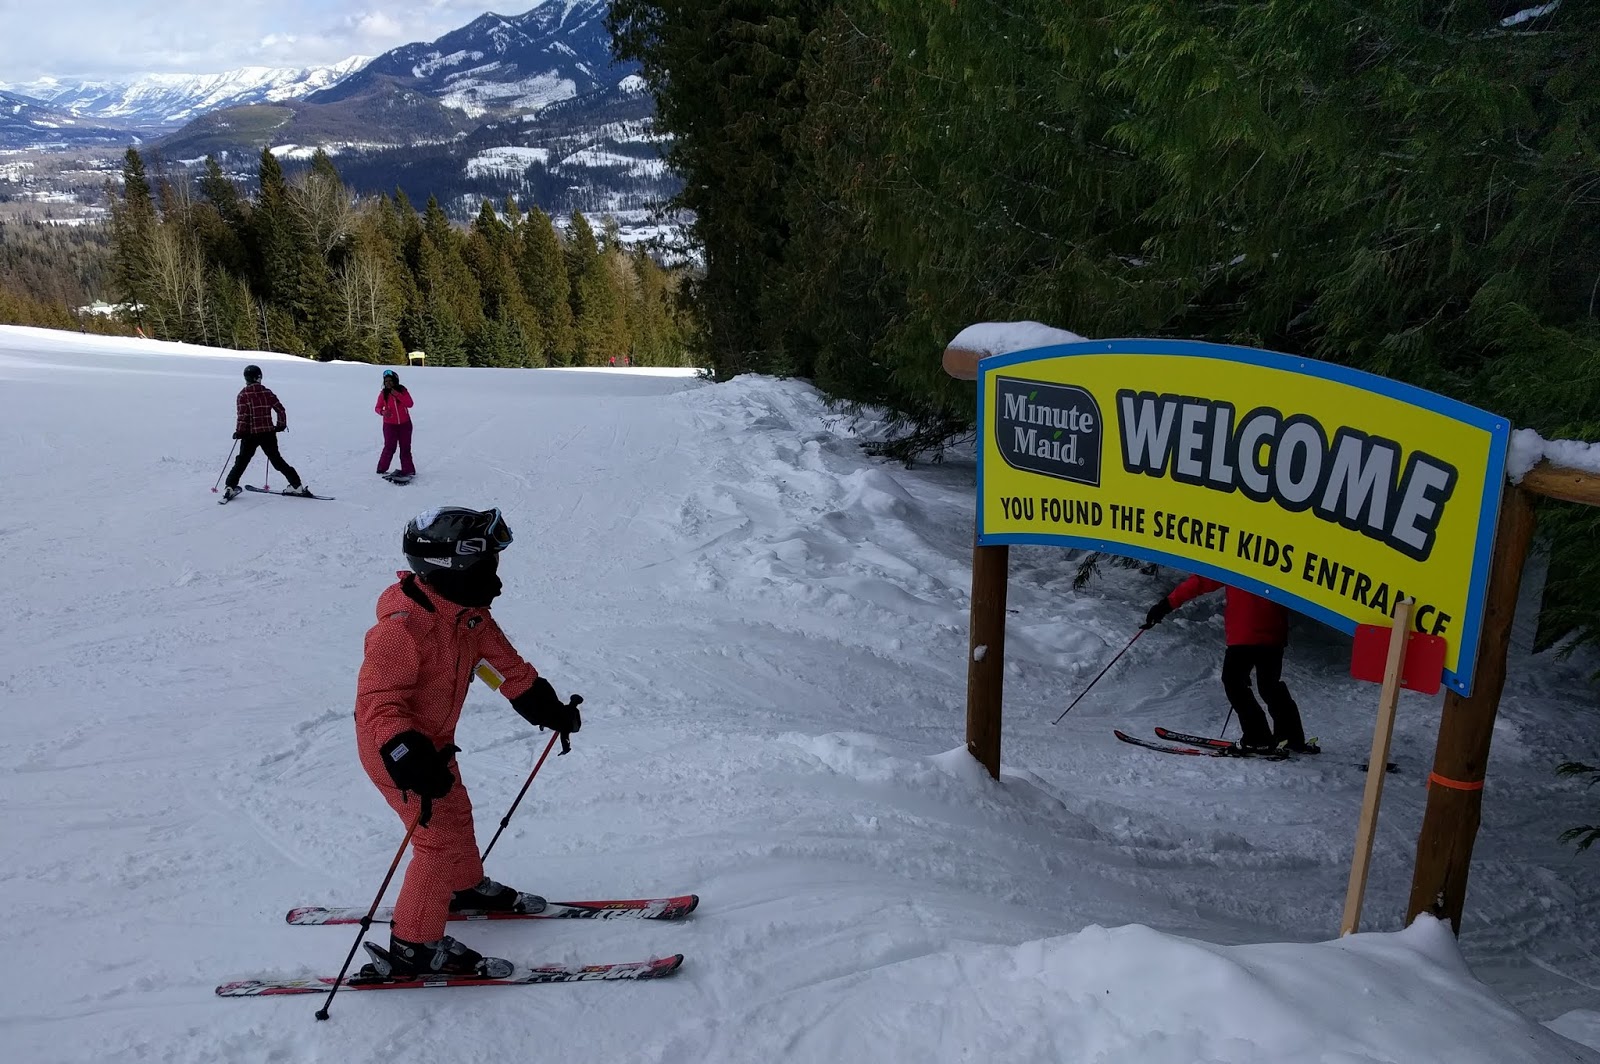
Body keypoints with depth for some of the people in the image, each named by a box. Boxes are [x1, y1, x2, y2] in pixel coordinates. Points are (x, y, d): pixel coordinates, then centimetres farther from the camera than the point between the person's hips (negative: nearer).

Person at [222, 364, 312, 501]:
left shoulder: (244, 394, -8)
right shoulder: (267, 392, 2)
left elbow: (242, 415, -14)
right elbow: (280, 410, 2)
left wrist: (239, 431, -5)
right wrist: (281, 425, 16)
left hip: (251, 434, -3)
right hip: (268, 433, 3)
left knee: (242, 462, 9)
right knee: (277, 460, 14)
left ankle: (231, 488, 3)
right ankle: (297, 486, 11)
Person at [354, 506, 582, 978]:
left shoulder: (469, 613, -5)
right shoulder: (404, 626, -32)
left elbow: (505, 663, 7)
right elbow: (376, 699, -32)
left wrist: (547, 706, 4)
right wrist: (406, 755, -43)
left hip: (433, 741, 9)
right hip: (392, 748, -9)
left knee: (456, 813, 25)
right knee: (440, 838, -7)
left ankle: (466, 887, 51)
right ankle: (412, 948, 6)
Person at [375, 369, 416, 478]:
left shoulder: (402, 390, -5)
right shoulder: (383, 394, -5)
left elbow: (410, 404, -16)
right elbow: (377, 408, 0)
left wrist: (398, 395, -24)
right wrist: (382, 412, -22)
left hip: (404, 424, 1)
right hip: (390, 425, -1)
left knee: (405, 448, 7)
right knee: (389, 448, -5)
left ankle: (408, 470, 15)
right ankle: (381, 469, 6)